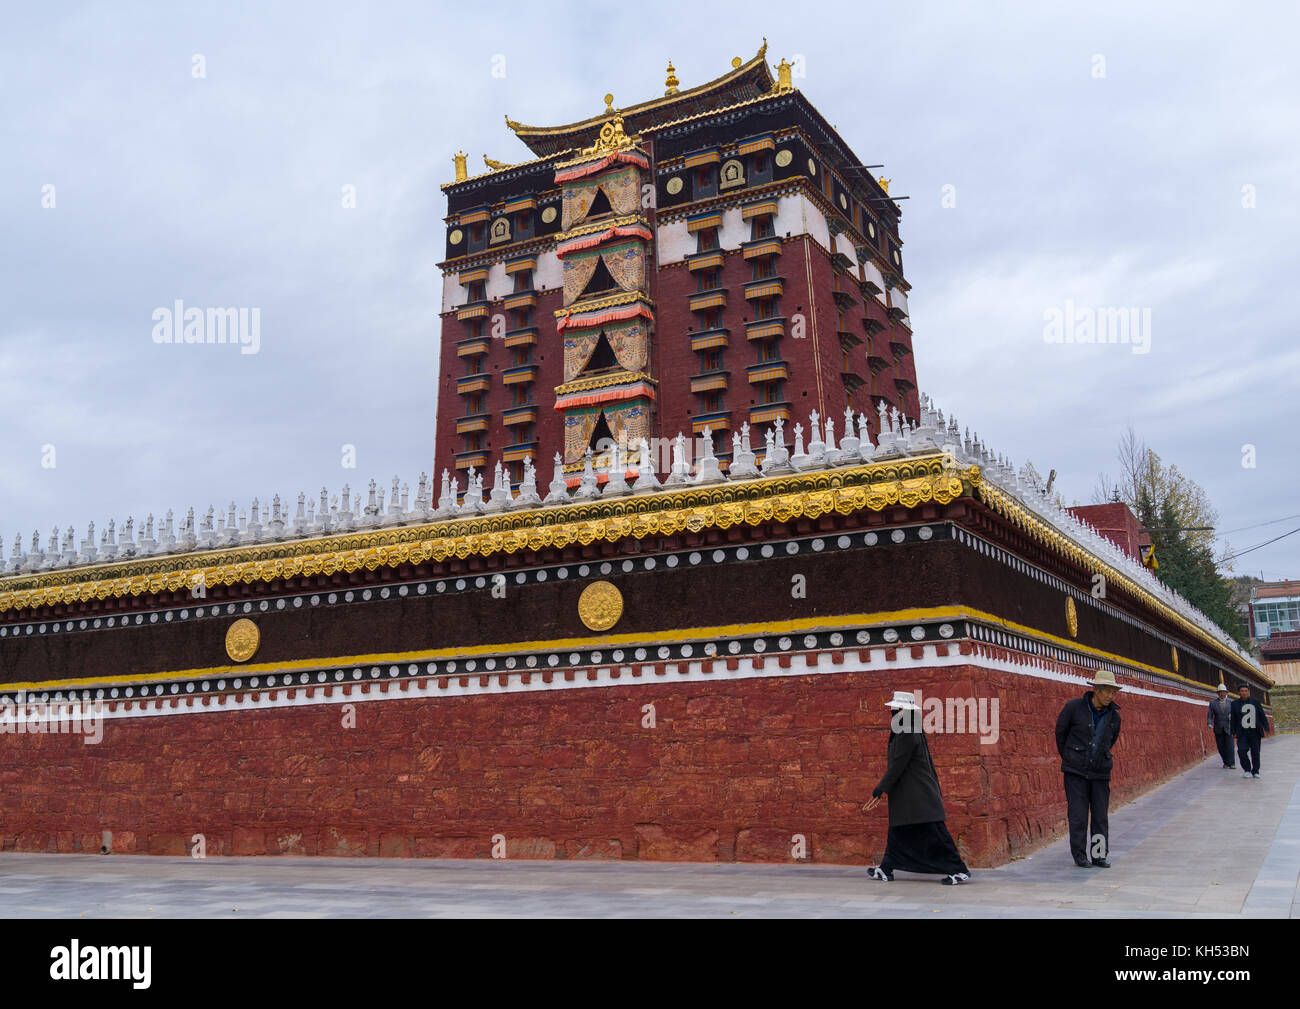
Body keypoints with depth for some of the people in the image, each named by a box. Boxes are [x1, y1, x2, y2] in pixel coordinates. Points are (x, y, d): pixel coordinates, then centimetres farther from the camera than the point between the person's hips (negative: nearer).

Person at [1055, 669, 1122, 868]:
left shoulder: (1114, 716, 3)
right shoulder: (1074, 707, -8)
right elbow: (1060, 731, 7)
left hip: (1100, 772, 3)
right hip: (1076, 770, -3)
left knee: (1101, 816, 4)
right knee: (1078, 815, -2)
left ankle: (1100, 855, 14)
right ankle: (1080, 855, 7)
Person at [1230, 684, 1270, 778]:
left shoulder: (1255, 702, 6)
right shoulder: (1235, 704, 3)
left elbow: (1262, 716, 8)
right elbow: (1233, 719, 4)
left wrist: (1266, 728, -1)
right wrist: (1233, 732, -1)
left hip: (1255, 732, 1)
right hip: (1242, 733, -1)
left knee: (1255, 752, 1)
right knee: (1242, 751, -13)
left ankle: (1255, 772, 16)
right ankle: (1247, 770, 5)